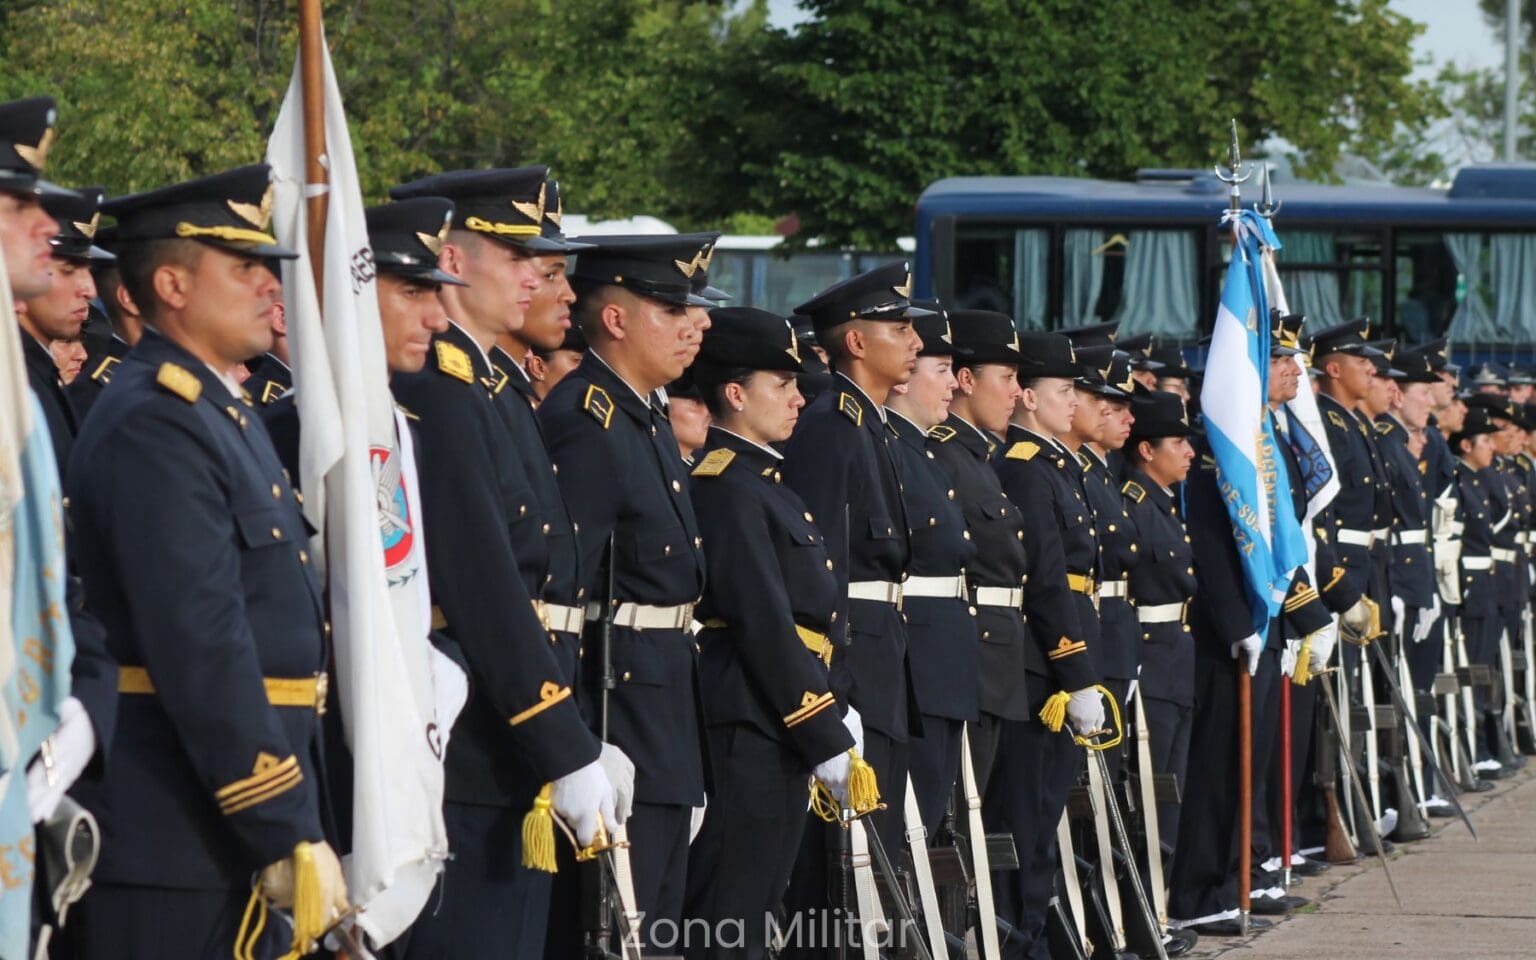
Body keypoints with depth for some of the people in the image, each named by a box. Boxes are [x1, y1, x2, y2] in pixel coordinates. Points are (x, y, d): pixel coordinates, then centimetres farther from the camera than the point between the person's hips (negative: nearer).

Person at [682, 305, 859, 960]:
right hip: (747, 729, -10)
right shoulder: (725, 483, -14)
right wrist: (827, 740, -17)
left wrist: (835, 717, 10)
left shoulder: (762, 479, 17)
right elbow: (762, 623, -19)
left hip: (779, 731, 10)